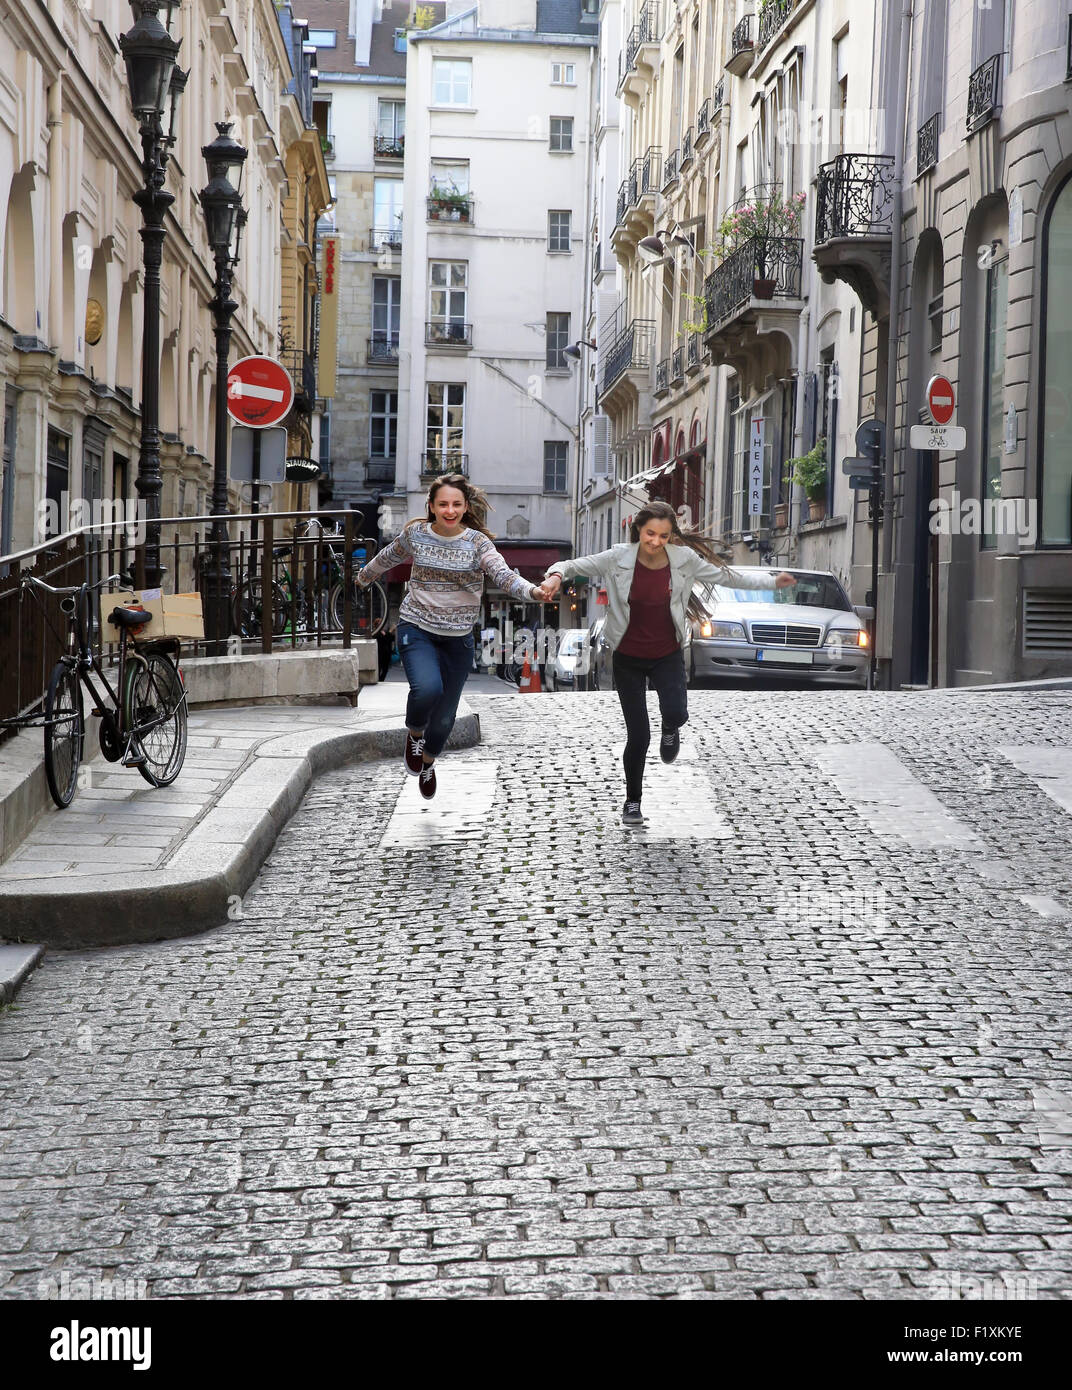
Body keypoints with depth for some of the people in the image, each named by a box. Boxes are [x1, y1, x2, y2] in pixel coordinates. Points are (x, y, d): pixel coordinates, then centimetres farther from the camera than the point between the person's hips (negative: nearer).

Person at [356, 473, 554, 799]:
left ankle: (428, 761, 45)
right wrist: (365, 574, 36)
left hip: (457, 638, 1)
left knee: (445, 716, 11)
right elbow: (389, 557, 18)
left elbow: (504, 575, -24)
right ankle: (414, 733, 5)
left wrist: (533, 591, -43)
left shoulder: (477, 542, -8)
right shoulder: (416, 534, -4)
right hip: (416, 629, -1)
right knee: (428, 688, -30)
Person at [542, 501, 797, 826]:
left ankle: (670, 729, 15)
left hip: (668, 655, 1)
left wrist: (772, 581, -1)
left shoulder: (683, 559, -11)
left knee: (676, 714, -25)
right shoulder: (619, 558, -15)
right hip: (628, 658, 0)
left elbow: (729, 576, 1)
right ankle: (632, 801, 22)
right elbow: (575, 565, -9)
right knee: (638, 736, -1)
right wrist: (556, 575, -31)